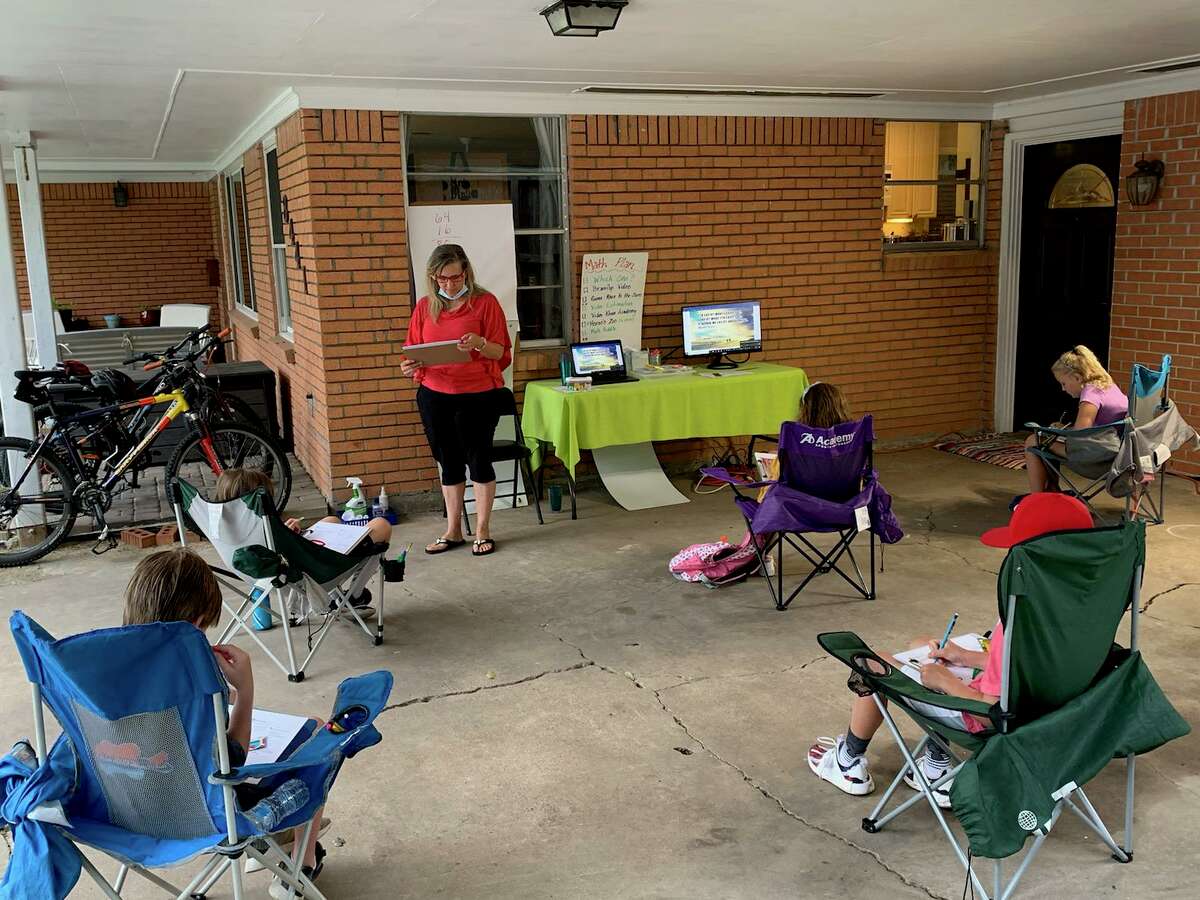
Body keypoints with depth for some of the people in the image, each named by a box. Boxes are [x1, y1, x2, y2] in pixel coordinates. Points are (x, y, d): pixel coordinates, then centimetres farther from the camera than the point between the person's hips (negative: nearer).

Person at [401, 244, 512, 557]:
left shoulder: (485, 302, -5)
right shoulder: (424, 307, 6)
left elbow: (502, 352, -6)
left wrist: (479, 344, -26)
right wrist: (410, 366, -12)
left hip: (477, 395, -4)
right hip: (434, 395, 4)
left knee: (478, 460, 4)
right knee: (449, 463, 12)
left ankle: (482, 530, 17)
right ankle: (453, 531, 23)